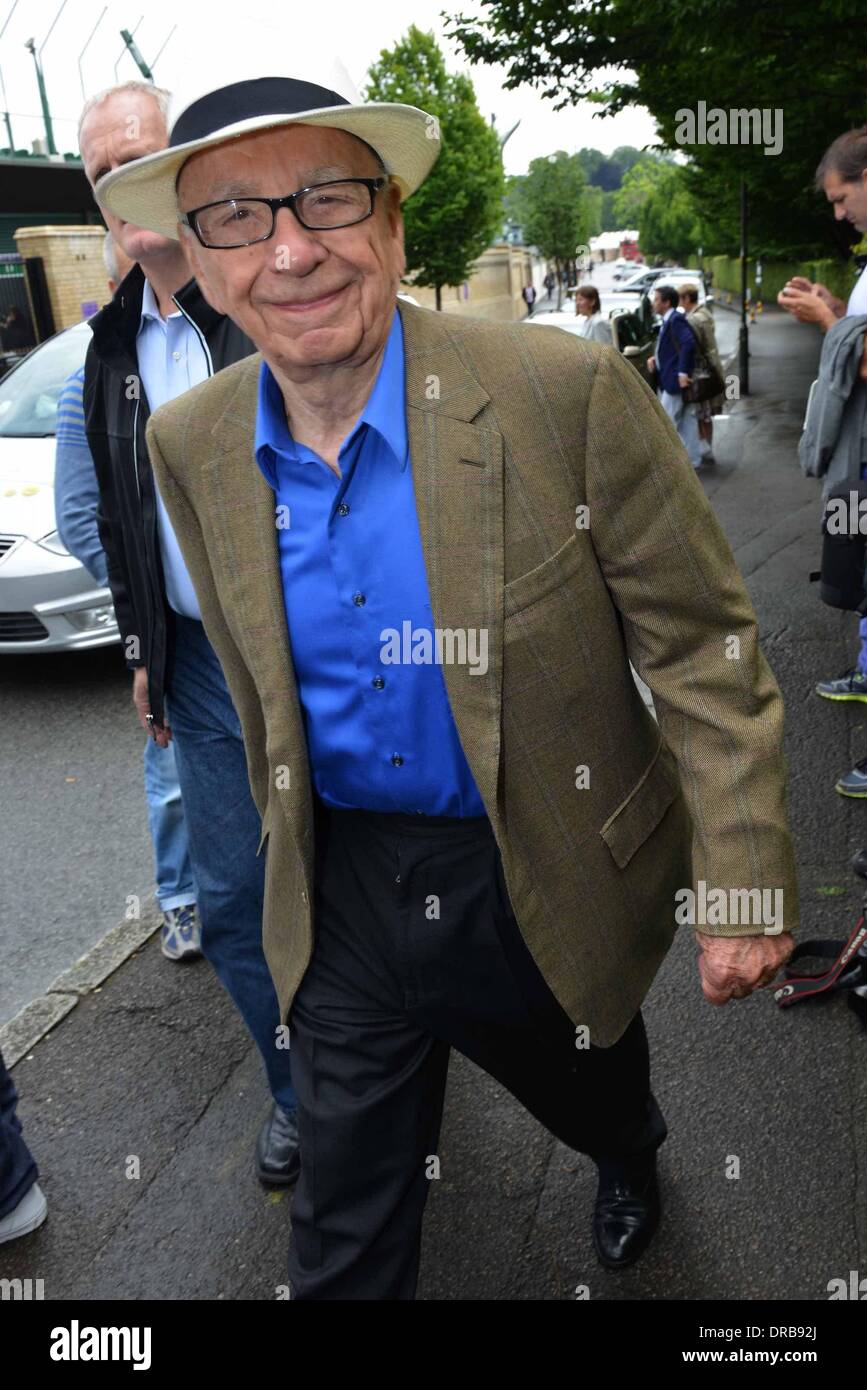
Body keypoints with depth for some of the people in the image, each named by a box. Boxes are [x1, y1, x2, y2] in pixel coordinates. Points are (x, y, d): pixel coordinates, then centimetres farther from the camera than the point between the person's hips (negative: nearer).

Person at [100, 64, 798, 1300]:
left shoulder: (567, 393, -21)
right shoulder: (191, 446, -6)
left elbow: (704, 646, -15)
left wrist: (744, 883, -16)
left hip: (551, 879, -1)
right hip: (341, 895, 2)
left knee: (592, 1094, 30)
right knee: (343, 1233, 15)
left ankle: (631, 1164, 68)